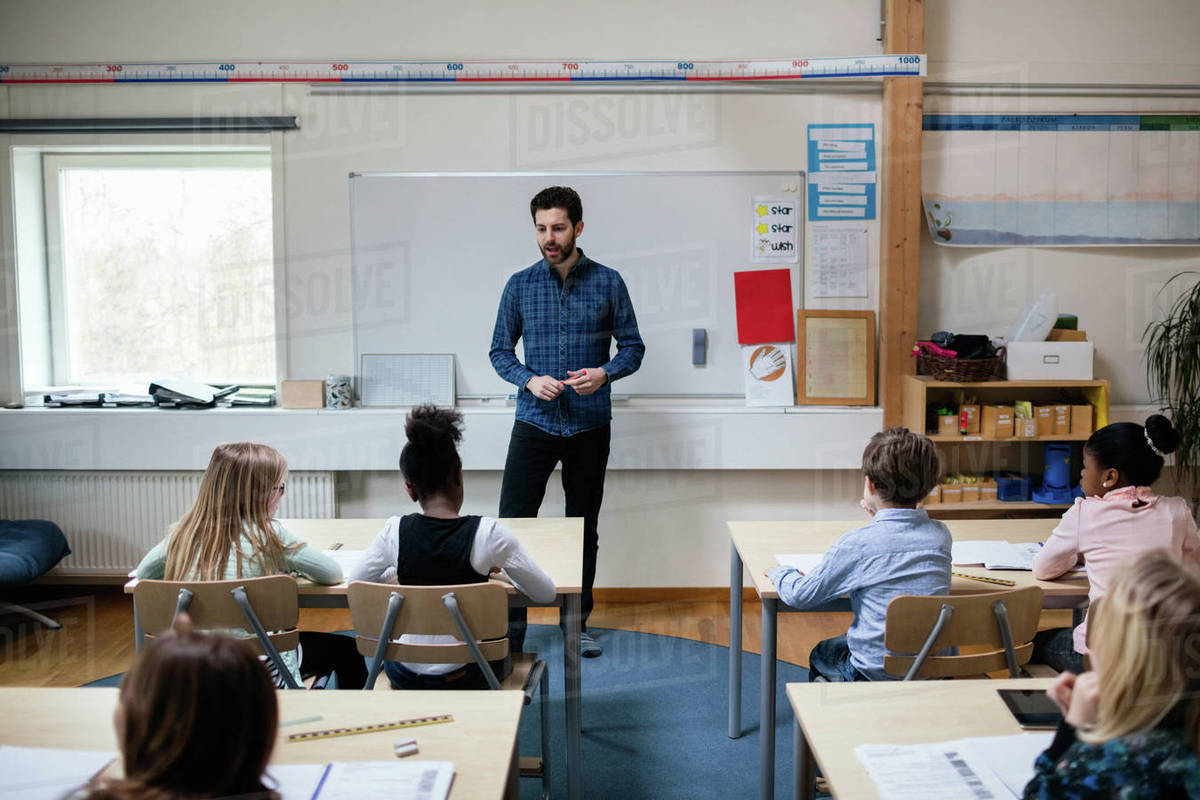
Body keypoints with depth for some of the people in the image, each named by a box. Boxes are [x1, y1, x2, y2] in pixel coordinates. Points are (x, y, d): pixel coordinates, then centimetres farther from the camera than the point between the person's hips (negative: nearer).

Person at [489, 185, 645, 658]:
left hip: (590, 426, 0)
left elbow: (633, 346, 4)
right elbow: (500, 351, 7)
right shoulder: (520, 286, 3)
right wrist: (529, 380, -12)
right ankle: (510, 628, 7)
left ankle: (577, 624, 24)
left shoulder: (608, 283, 1)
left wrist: (604, 373, -15)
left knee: (583, 529, 10)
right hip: (534, 422, 0)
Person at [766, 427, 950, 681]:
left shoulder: (858, 543, -20)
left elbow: (801, 595, -12)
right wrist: (880, 518, 12)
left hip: (877, 676, -5)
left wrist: (780, 573, 8)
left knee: (820, 654, 27)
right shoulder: (941, 535, -6)